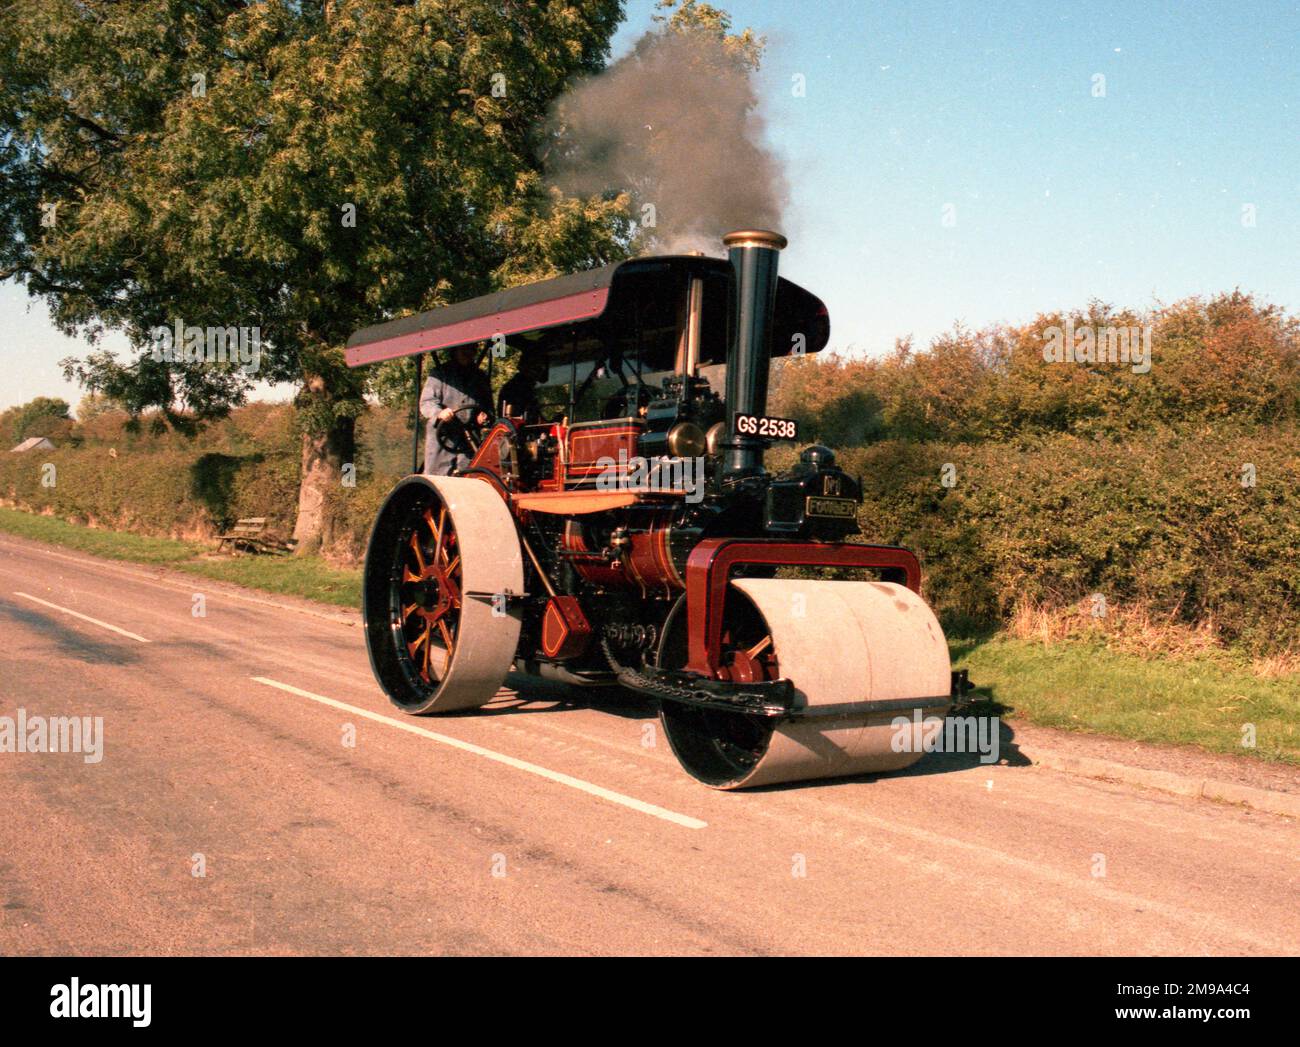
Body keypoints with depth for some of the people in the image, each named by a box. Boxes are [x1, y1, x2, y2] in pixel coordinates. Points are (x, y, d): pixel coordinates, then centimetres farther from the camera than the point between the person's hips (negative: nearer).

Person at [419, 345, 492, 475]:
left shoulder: (480, 378, 19)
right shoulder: (439, 374, 8)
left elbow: (488, 405, 24)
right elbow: (426, 402, -2)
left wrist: (483, 416, -1)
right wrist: (439, 412, -25)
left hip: (469, 442, 3)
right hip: (441, 439, -3)